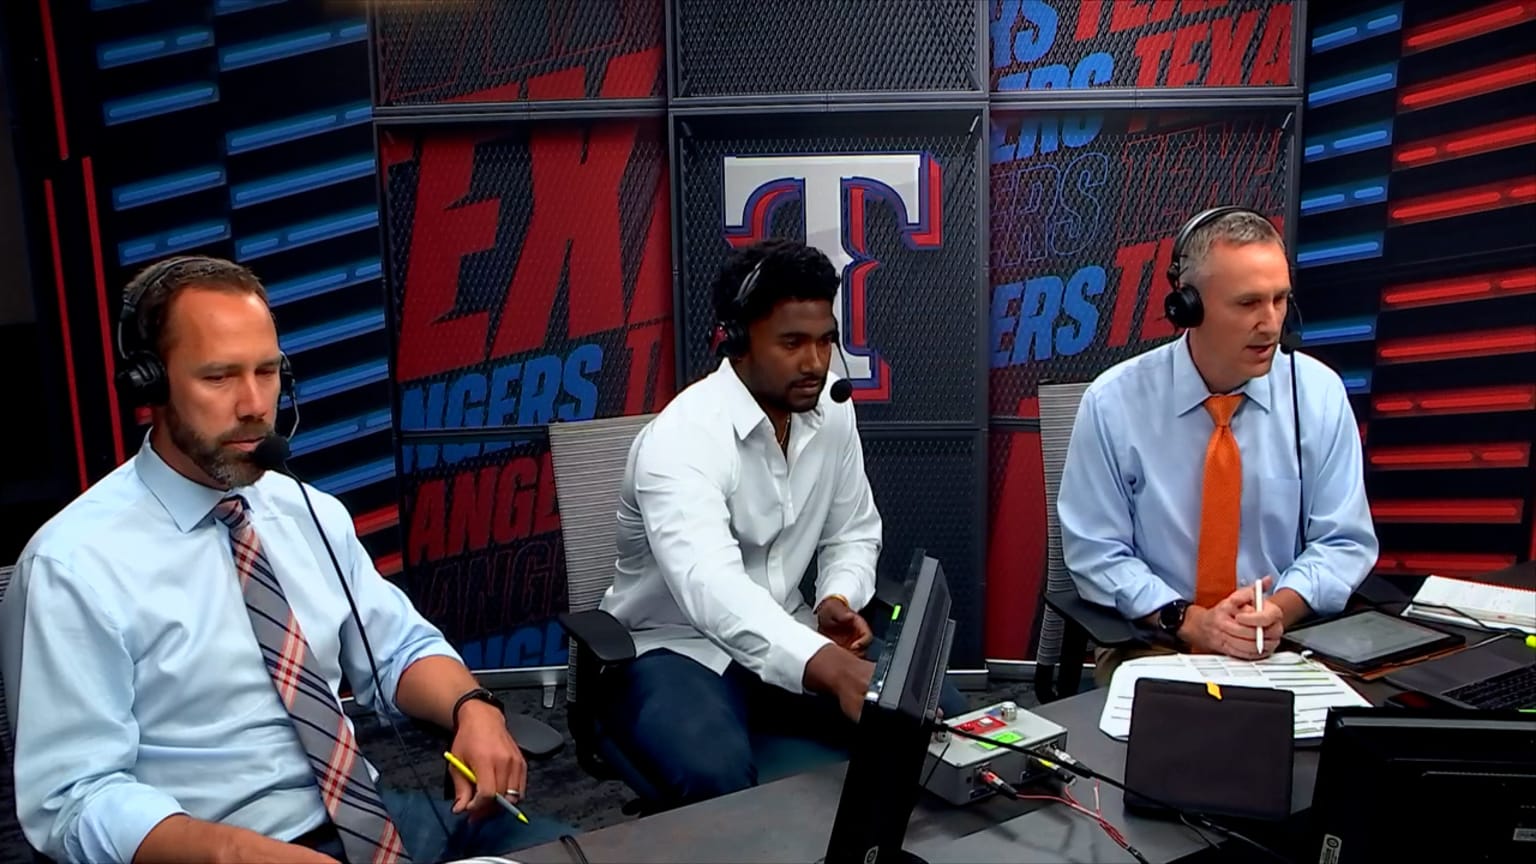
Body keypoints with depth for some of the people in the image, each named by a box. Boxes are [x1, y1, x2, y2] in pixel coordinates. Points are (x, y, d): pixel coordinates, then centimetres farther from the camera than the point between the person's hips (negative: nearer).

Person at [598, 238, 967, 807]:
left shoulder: (831, 410, -3)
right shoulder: (682, 438, -26)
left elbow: (853, 532, 11)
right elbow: (711, 588, -42)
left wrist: (838, 601, -12)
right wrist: (835, 669, -56)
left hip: (787, 635, 7)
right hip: (677, 648, -6)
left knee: (941, 716, -10)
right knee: (716, 778, -36)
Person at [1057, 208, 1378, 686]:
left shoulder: (1320, 393, -1)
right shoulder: (1113, 402, -8)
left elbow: (1343, 542, 2)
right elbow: (1096, 552, -5)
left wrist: (1280, 609, -16)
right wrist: (1186, 620, -18)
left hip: (1285, 644, 2)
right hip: (1150, 646, -2)